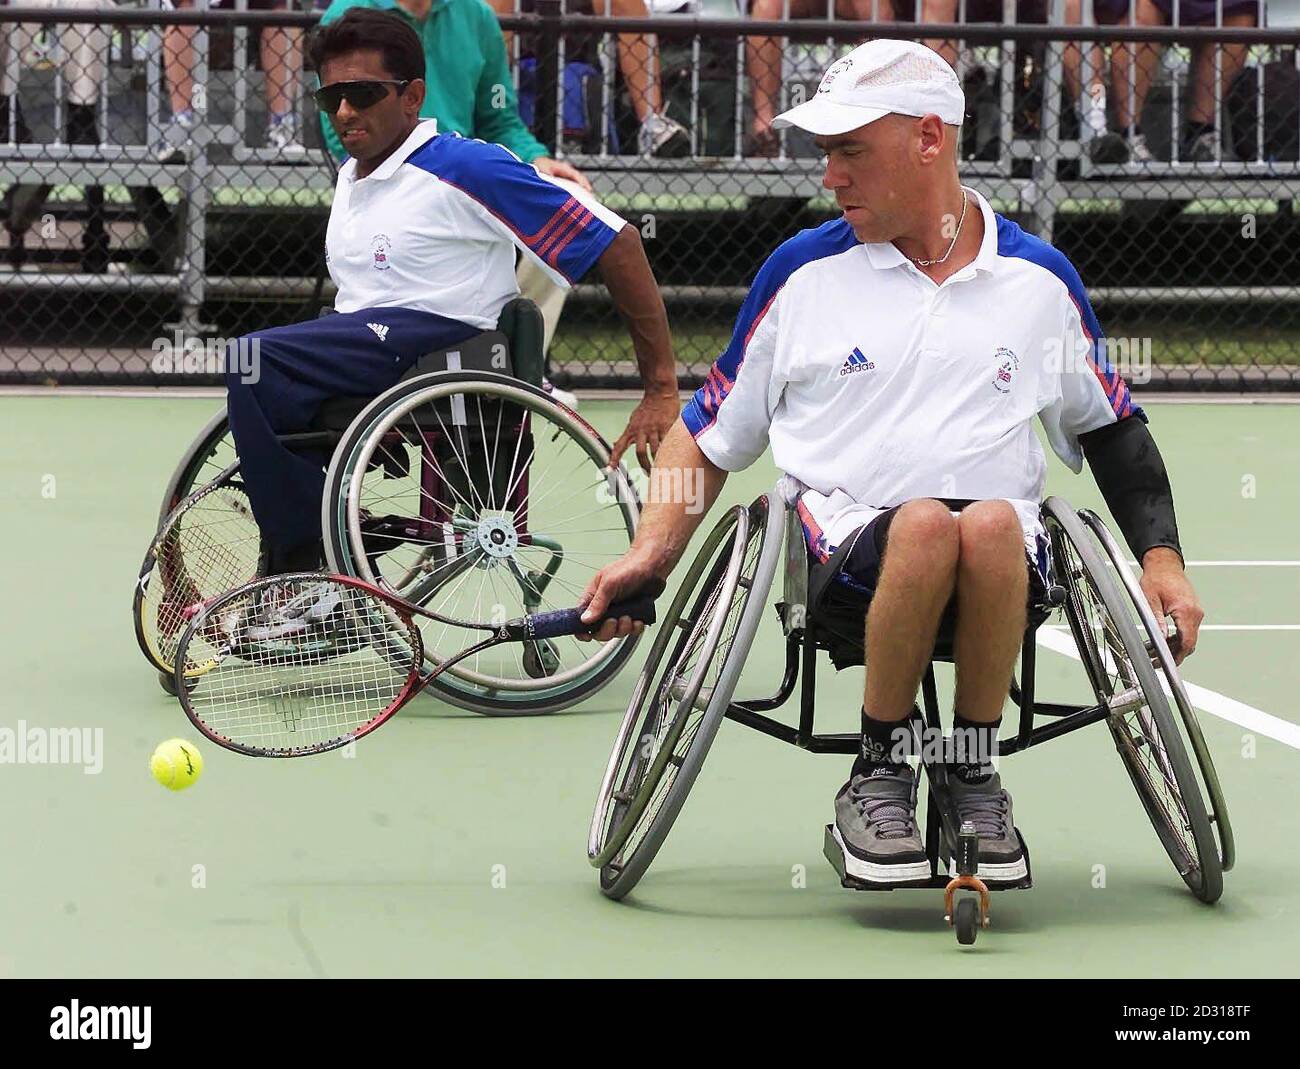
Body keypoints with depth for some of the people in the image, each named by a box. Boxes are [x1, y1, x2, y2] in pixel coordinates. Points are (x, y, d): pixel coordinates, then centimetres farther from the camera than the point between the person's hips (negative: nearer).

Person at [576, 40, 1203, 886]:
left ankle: (975, 771, -20)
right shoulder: (803, 272, 14)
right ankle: (877, 775, -20)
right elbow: (713, 429, 18)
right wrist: (650, 554, 5)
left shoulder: (1041, 279, 15)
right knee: (924, 524, -38)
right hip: (845, 553, -1)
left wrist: (1162, 558, 13)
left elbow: (1114, 428, 25)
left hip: (1006, 566, 1)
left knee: (993, 524, -38)